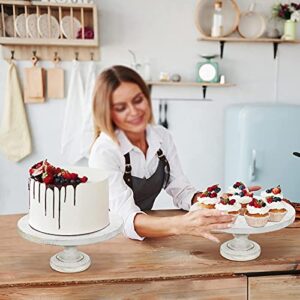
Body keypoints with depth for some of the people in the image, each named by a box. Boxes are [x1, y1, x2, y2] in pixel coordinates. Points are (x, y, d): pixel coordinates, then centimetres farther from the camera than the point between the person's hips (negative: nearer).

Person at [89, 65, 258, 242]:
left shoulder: (162, 137, -4)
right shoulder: (104, 152, -21)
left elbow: (180, 190, -1)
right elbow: (126, 219, -30)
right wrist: (180, 225, -47)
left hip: (147, 238, 6)